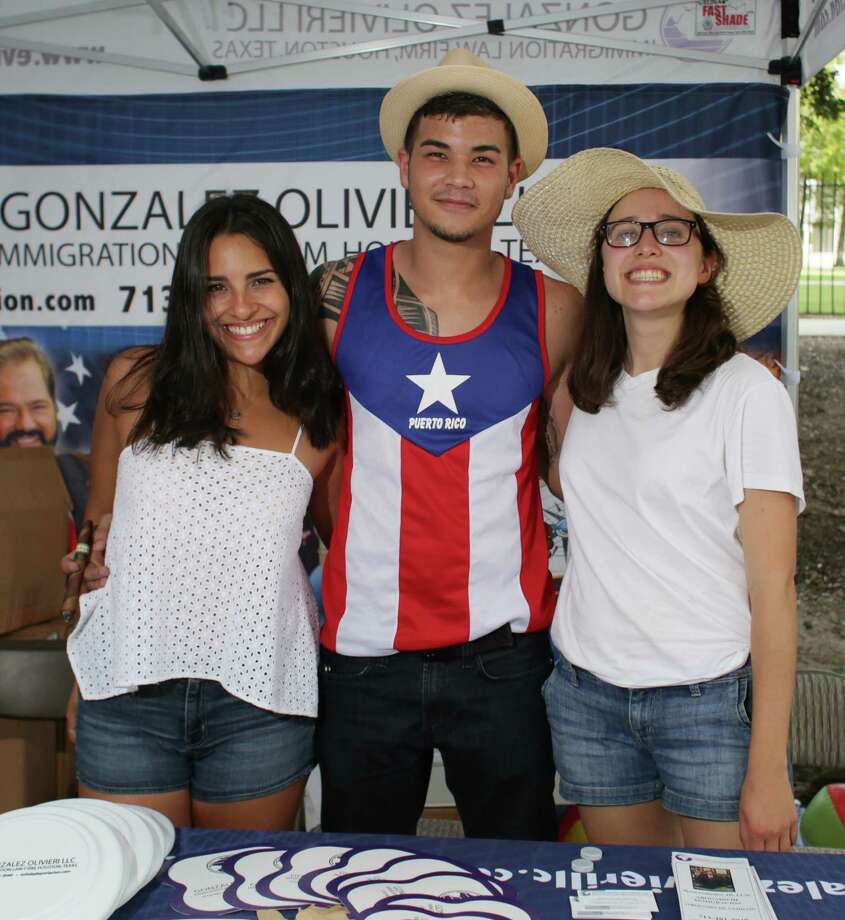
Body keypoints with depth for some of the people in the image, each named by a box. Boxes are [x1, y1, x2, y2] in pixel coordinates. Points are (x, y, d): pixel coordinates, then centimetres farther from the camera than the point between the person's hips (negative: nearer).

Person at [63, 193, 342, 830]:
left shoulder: (320, 413, 2)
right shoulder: (135, 383, 2)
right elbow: (100, 519, 11)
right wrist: (82, 676, 11)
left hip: (259, 700, 0)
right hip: (128, 691, 0)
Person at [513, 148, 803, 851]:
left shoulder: (749, 392, -9)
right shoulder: (586, 389, 6)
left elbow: (773, 587, -11)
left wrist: (768, 766, -13)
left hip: (713, 699, -4)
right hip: (586, 696, 4)